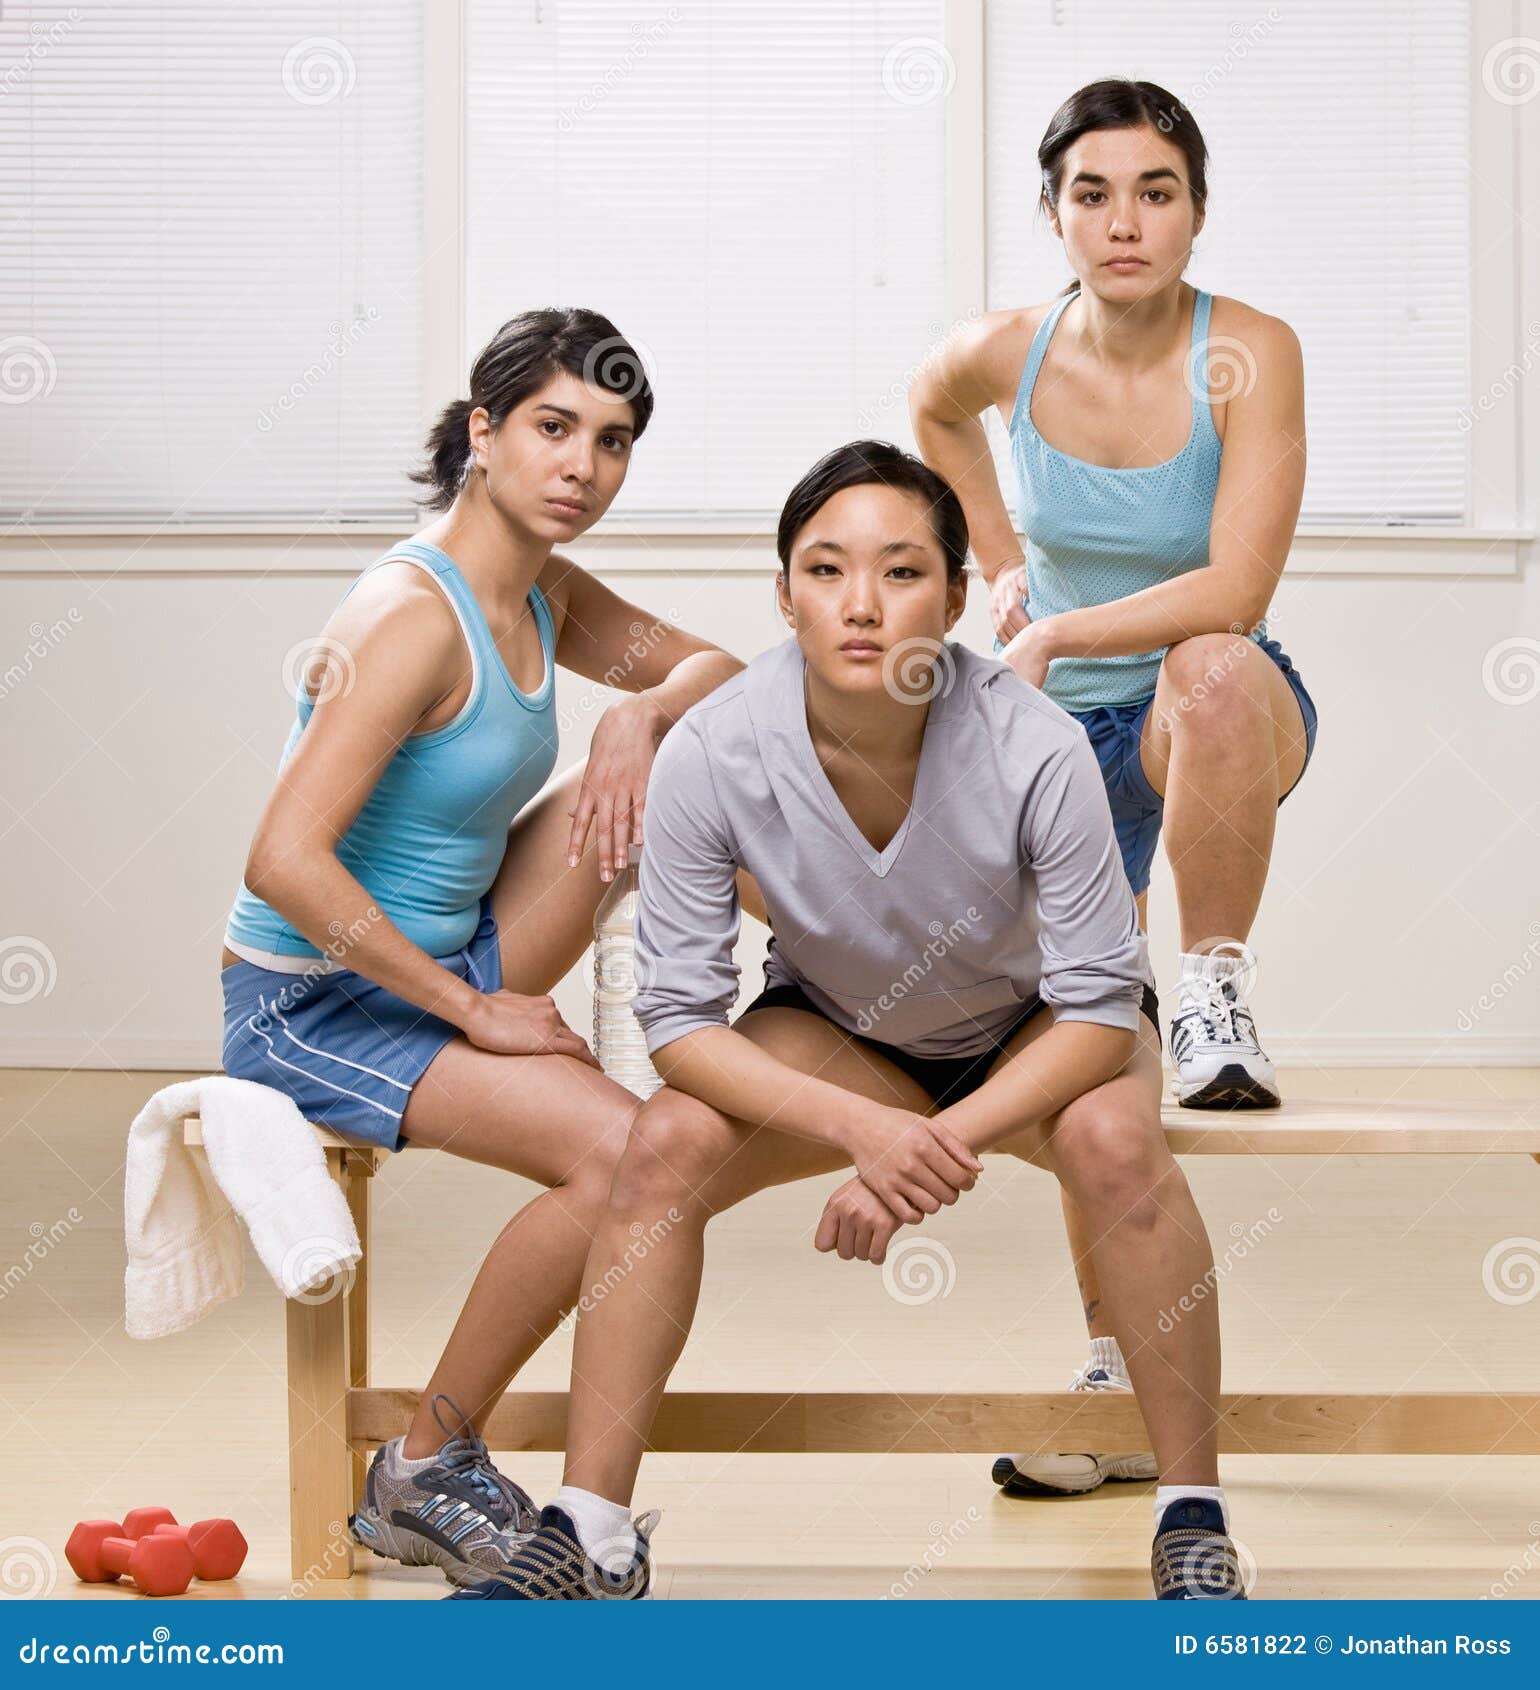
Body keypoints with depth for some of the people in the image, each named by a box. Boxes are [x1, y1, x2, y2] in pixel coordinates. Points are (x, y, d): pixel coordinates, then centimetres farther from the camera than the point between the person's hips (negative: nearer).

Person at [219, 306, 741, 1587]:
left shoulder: (544, 595, 3)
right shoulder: (417, 616, -23)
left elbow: (709, 667, 17)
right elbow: (284, 861, -30)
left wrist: (642, 717, -8)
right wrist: (473, 1009, -23)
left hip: (440, 970, 8)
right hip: (311, 1009, -8)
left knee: (668, 752, -4)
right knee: (619, 1147, -26)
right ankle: (426, 1477, -10)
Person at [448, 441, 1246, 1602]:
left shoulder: (1034, 747, -32)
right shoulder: (713, 755, -28)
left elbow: (1099, 1005, -25)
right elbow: (680, 1016, -22)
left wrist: (942, 1142, -36)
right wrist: (860, 1127, -35)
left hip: (1039, 1033, -2)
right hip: (842, 1034, 2)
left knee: (1114, 1139, -33)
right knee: (666, 1145, -23)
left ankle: (1195, 1521, -18)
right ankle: (590, 1537, -12)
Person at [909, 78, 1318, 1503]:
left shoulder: (1249, 356, -20)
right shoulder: (1005, 356, -10)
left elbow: (1234, 591, -28)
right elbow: (935, 411, 17)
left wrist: (1051, 636, -23)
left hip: (1222, 721, -3)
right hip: (1065, 731, 3)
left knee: (1217, 670, -42)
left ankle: (1219, 1001, -24)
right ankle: (1121, 1387, 18)